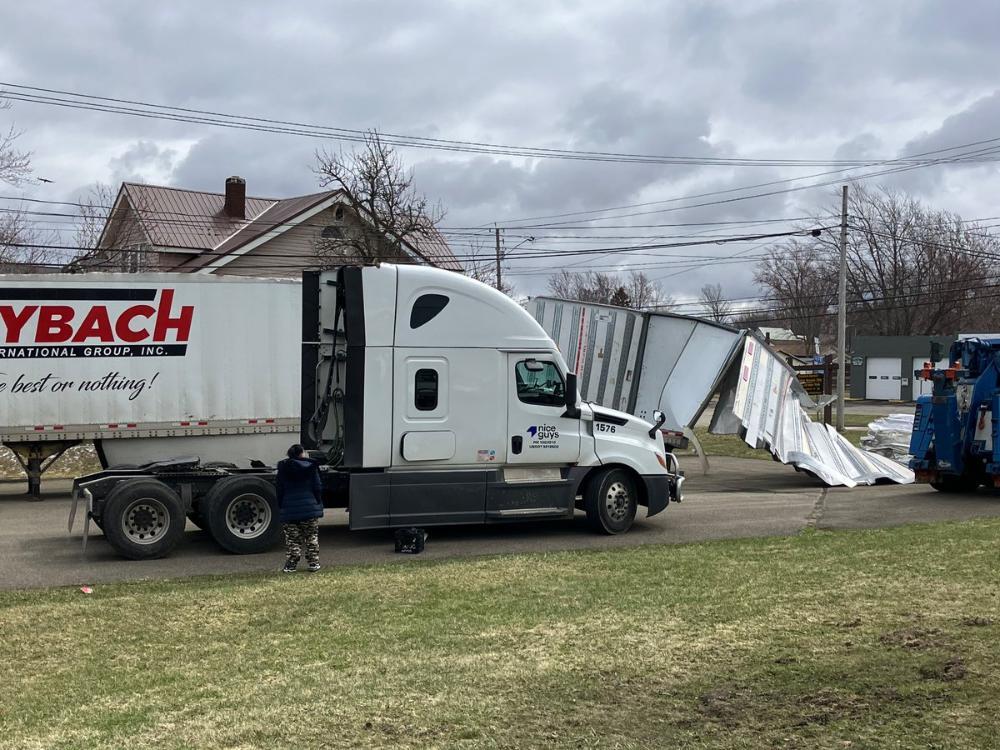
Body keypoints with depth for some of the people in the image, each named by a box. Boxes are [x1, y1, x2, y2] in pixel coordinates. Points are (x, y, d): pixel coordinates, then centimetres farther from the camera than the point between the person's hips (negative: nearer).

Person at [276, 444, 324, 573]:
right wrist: (318, 504, 8)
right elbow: (318, 487, -2)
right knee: (312, 538, 11)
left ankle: (291, 565, 3)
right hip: (310, 509, -1)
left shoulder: (283, 469, 1)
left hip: (289, 511, 1)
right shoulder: (310, 467, -3)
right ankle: (313, 563, 11)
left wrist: (281, 507, 12)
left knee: (292, 540, 6)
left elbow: (279, 490, 4)